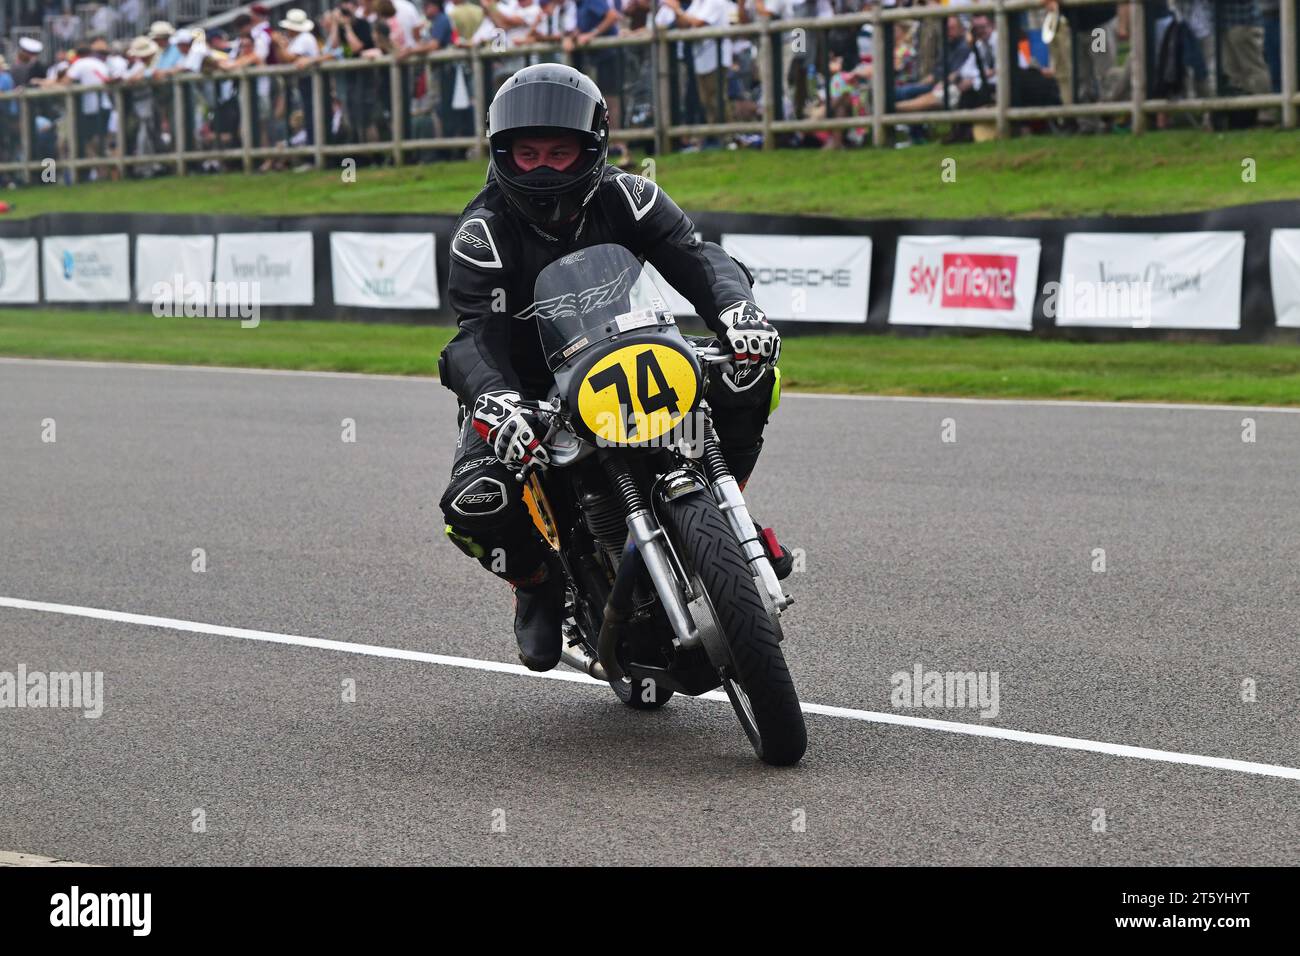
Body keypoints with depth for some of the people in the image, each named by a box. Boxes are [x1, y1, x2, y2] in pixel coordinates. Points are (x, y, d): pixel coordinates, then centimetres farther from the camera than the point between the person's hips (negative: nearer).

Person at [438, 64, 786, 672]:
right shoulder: (483, 232, -14)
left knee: (747, 369, -20)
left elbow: (694, 257, -20)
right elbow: (476, 334, -27)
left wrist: (737, 309, -44)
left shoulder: (626, 199, -6)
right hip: (522, 392, -2)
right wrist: (495, 403, -50)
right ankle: (537, 582, 6)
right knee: (475, 503, -30)